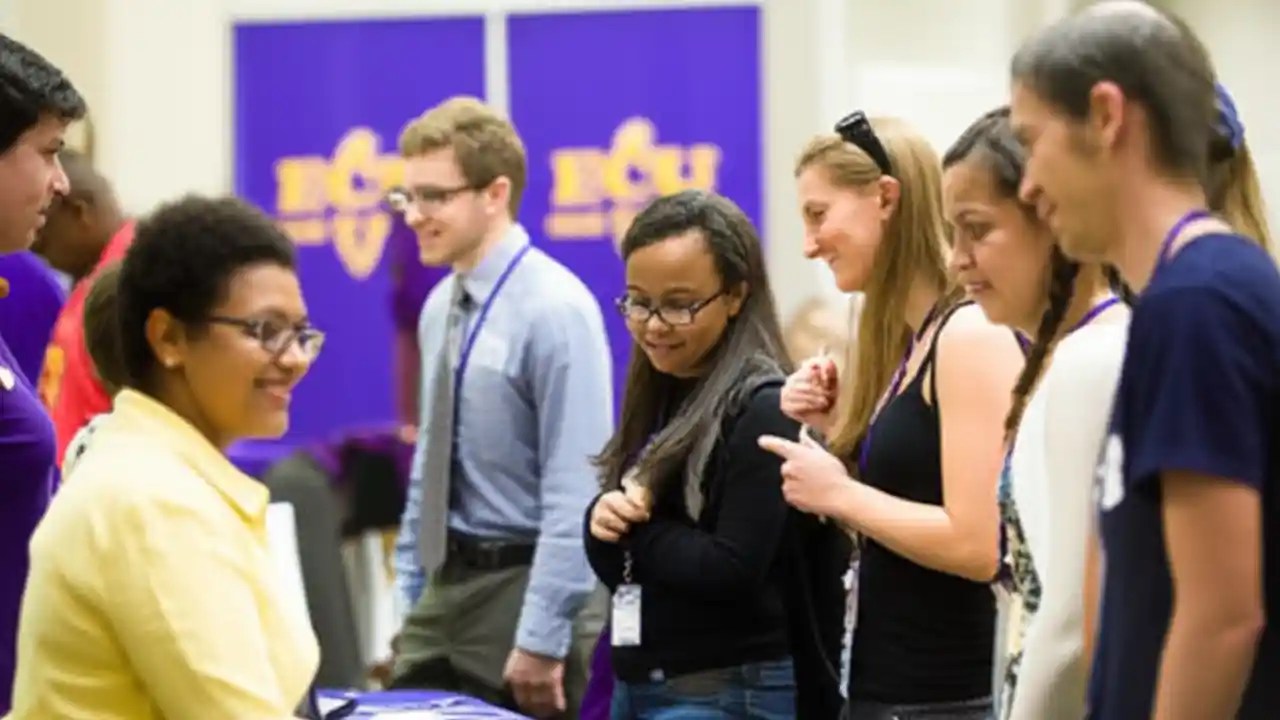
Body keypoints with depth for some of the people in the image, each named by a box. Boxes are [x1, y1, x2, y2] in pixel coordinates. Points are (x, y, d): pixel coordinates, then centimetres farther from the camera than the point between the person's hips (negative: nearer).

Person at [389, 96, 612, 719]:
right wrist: (410, 591, 15)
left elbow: (576, 492, -19)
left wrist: (541, 639, -22)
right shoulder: (442, 307, 9)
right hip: (448, 582, 7)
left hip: (525, 582, -7)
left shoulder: (556, 309, -15)